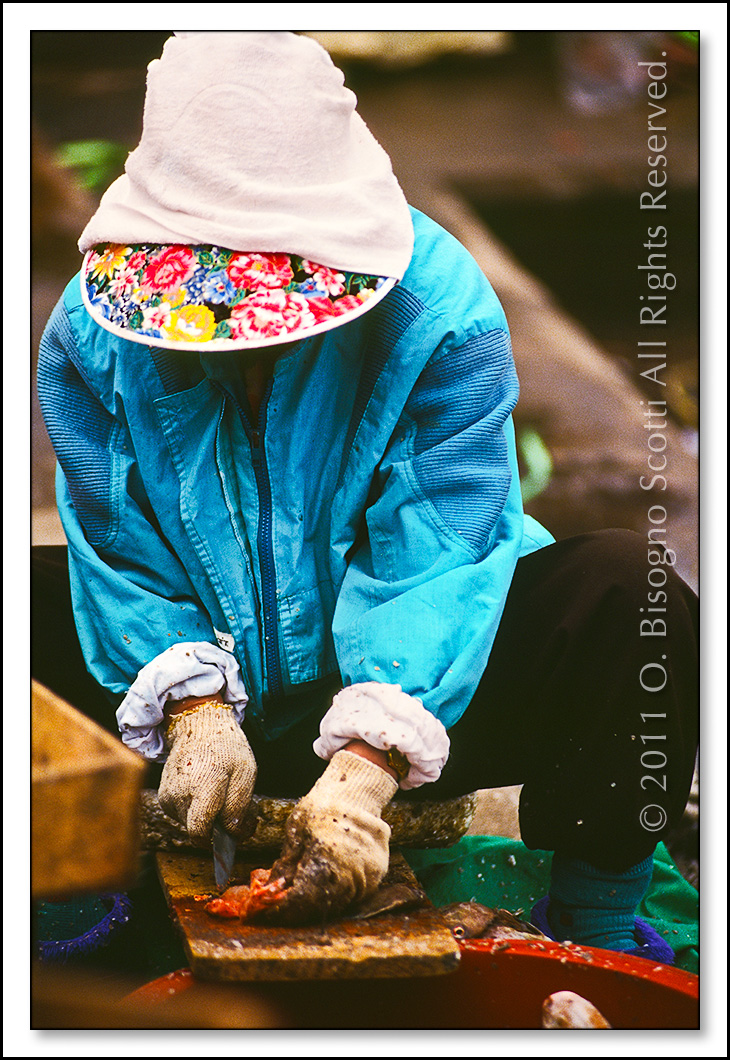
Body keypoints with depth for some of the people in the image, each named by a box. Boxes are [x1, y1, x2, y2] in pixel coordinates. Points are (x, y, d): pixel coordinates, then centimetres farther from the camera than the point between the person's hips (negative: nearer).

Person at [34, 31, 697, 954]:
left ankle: (595, 925, -13)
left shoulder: (440, 307, -21)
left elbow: (433, 559, -27)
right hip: (213, 670, 2)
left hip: (412, 692, -2)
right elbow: (123, 554, -11)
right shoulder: (96, 326, -12)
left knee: (629, 595, -28)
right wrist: (192, 706, -29)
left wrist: (366, 770, -39)